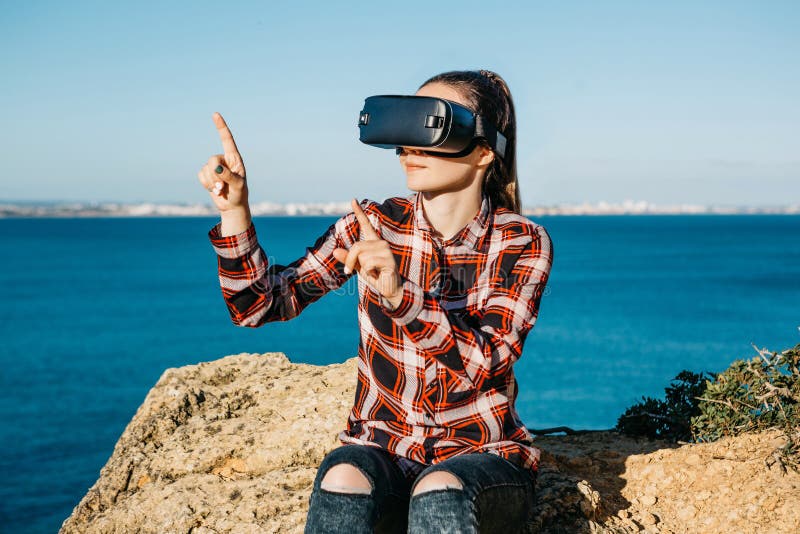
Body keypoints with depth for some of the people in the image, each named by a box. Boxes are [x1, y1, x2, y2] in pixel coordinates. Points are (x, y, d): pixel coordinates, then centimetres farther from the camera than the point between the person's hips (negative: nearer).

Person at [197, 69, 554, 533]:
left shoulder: (523, 244, -7)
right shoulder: (371, 225, -3)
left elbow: (483, 364, -19)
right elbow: (258, 306, -6)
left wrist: (399, 293, -34)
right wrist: (235, 212, -22)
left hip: (483, 456, -1)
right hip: (383, 450, 1)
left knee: (440, 492, -35)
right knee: (343, 478, -33)